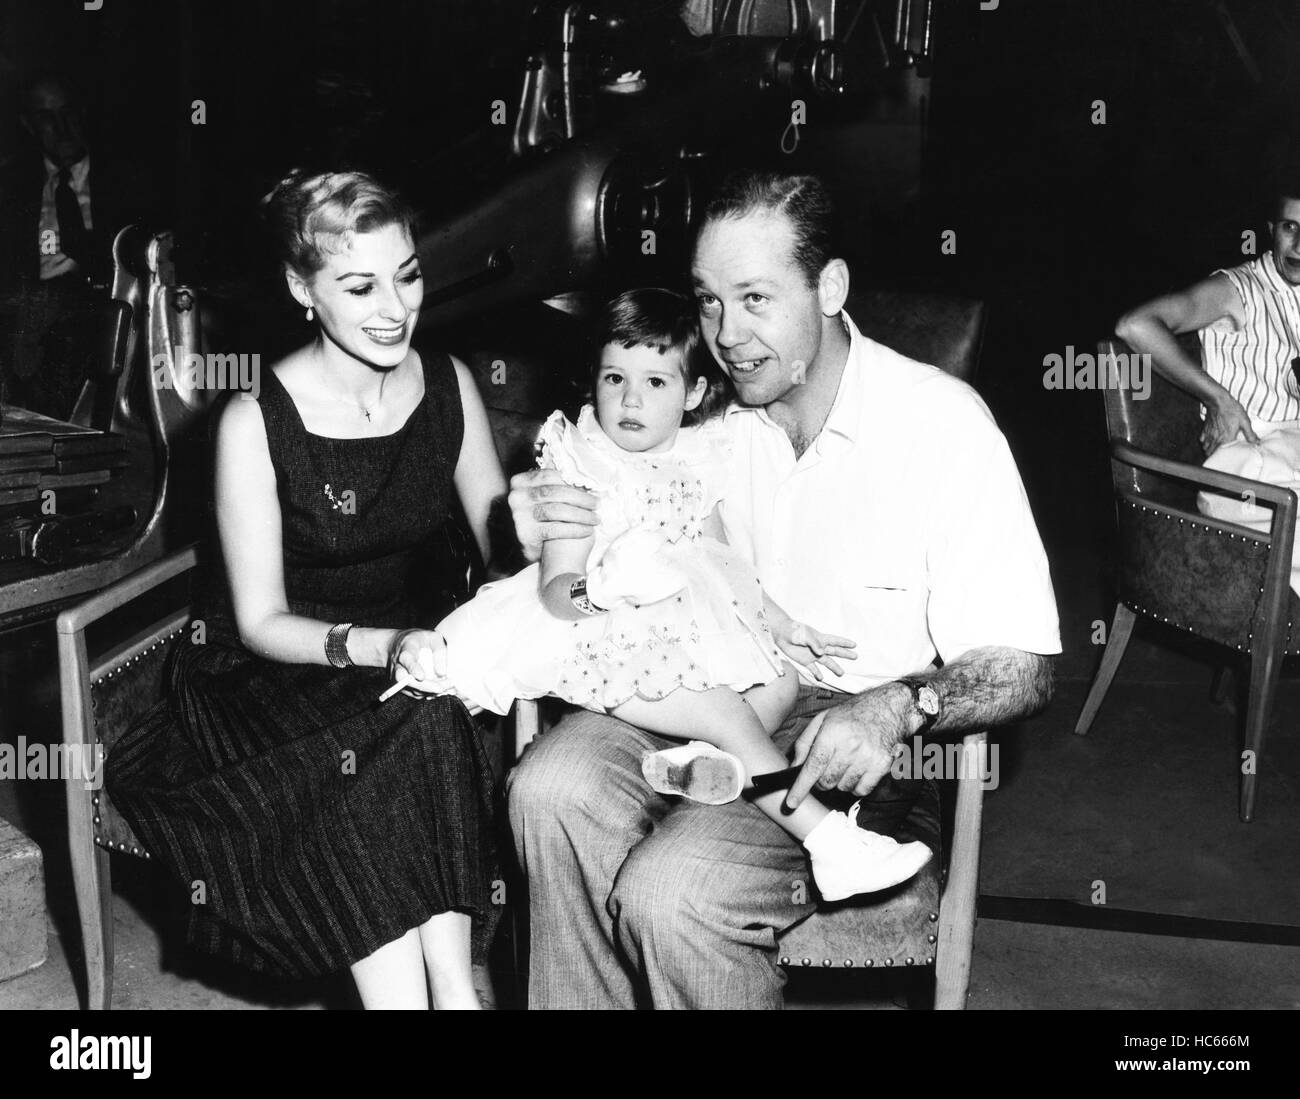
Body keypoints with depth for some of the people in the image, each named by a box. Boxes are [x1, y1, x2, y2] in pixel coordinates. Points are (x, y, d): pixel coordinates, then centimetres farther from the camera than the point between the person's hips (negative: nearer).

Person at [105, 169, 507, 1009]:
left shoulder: (450, 384, -2)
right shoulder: (255, 422, -14)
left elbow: (500, 551, 2)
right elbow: (262, 622, -12)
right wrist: (378, 647, -29)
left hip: (424, 650, 3)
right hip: (285, 675, -3)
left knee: (426, 725, -30)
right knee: (420, 728, -32)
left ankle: (448, 983, -28)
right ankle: (450, 983, -28)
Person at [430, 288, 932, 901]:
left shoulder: (696, 463, 10)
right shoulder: (581, 468, -7)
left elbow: (722, 568, 21)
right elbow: (555, 589, -13)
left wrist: (783, 628, 15)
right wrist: (595, 591, -35)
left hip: (691, 632, 7)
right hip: (605, 643, -7)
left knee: (779, 684, -10)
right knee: (723, 707, -23)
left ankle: (704, 758, -30)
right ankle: (826, 838, -24)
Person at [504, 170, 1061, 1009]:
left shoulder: (942, 424, -16)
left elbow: (1023, 670, -15)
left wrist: (898, 708, -34)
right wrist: (560, 537, -9)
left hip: (858, 736, -5)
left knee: (669, 894, -25)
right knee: (550, 788, -20)